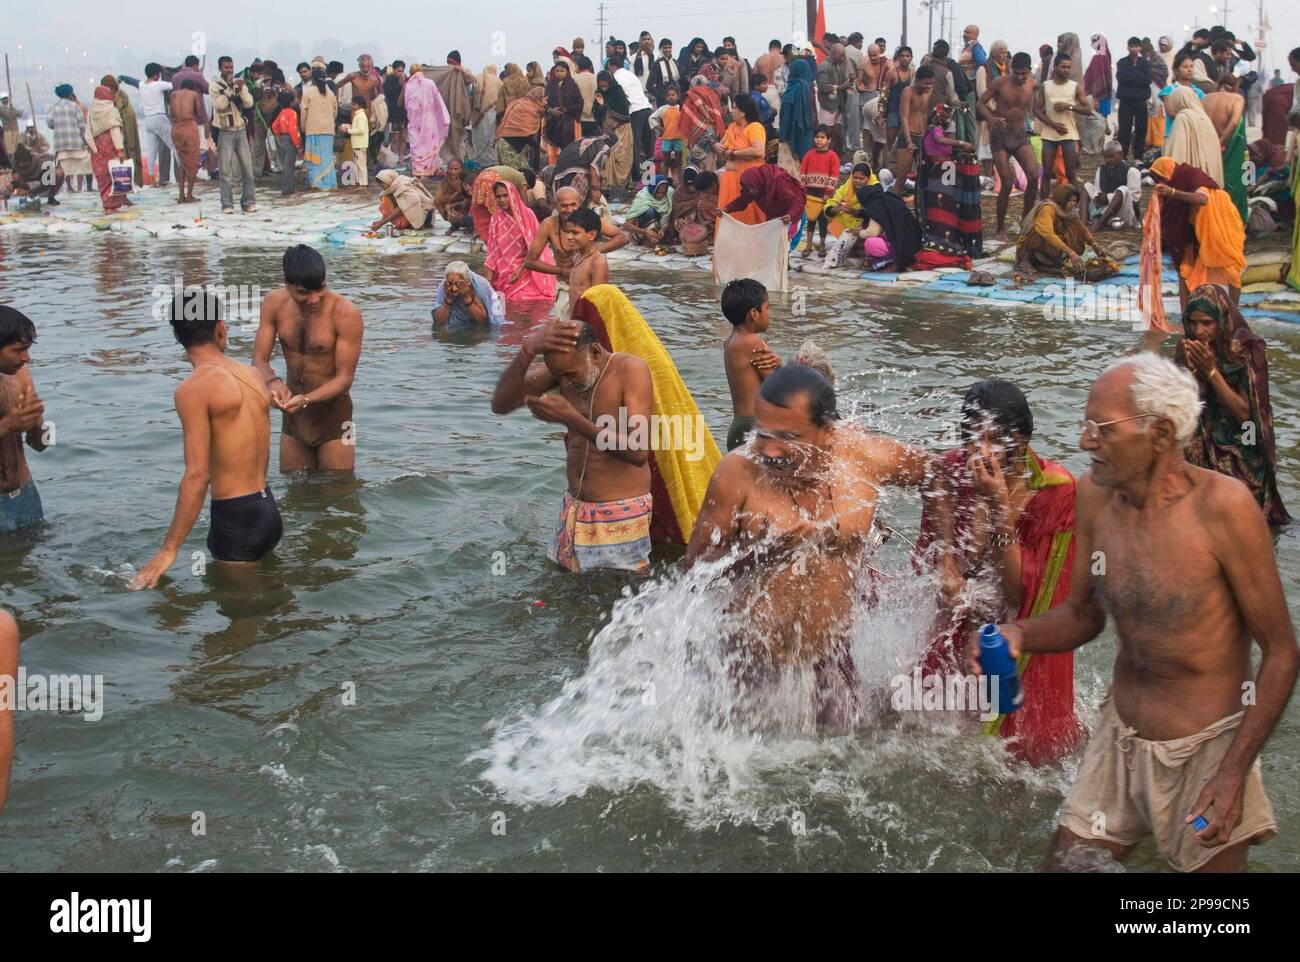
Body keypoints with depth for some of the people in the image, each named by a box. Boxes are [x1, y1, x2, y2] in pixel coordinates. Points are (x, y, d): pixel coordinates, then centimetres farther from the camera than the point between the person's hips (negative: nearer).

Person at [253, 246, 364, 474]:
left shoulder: (346, 313, -21)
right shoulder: (275, 303, -7)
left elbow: (345, 378, -19)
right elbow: (259, 360, -5)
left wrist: (306, 400, -35)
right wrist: (272, 382, -29)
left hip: (333, 417, -5)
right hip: (292, 419, 5)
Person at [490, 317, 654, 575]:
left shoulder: (630, 370, -17)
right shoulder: (564, 366, -1)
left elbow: (639, 452, -26)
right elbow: (501, 404, -12)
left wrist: (572, 419, -30)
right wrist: (527, 350, -27)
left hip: (621, 515, -6)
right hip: (574, 511, 6)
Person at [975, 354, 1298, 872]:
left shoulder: (1221, 505, -20)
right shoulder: (1094, 495, -4)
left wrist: (1233, 773, -18)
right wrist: (1019, 633, -12)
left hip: (1206, 745, -5)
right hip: (1120, 732, 5)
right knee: (1065, 863, 10)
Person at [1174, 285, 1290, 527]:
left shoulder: (1247, 349, -13)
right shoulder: (1188, 348, -2)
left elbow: (1245, 413, -17)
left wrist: (1211, 371, -25)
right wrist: (1188, 369, -20)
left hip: (1239, 455, -3)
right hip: (1199, 445, 4)